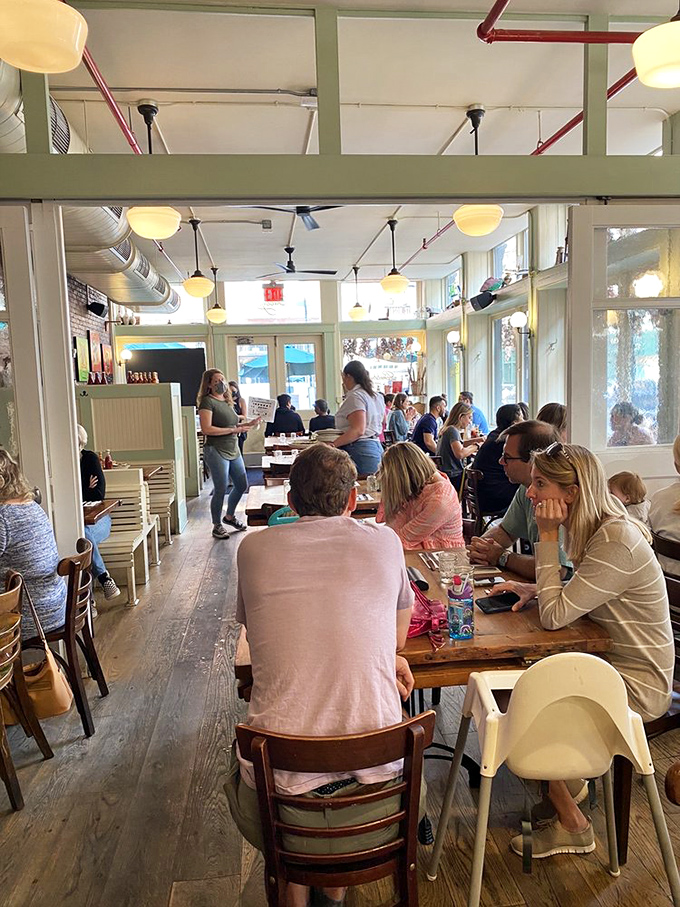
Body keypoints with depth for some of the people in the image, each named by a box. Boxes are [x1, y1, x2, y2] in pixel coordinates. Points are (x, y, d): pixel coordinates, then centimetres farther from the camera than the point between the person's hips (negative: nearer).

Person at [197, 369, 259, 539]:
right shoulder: (207, 402, -11)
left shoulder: (227, 401, 14)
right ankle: (217, 526, 14)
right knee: (221, 490, -3)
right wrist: (233, 430, -20)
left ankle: (229, 516, 35)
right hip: (216, 451, -8)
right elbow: (206, 429, -21)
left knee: (242, 486, 14)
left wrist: (248, 424, 7)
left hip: (233, 450, 8)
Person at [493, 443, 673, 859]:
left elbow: (555, 615, -28)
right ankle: (567, 781, 23)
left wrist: (548, 537, -26)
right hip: (609, 664, 9)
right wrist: (536, 589, -6)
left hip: (638, 685, -9)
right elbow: (574, 598, 13)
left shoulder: (616, 542, -28)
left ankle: (572, 824, 12)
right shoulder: (596, 529, 1)